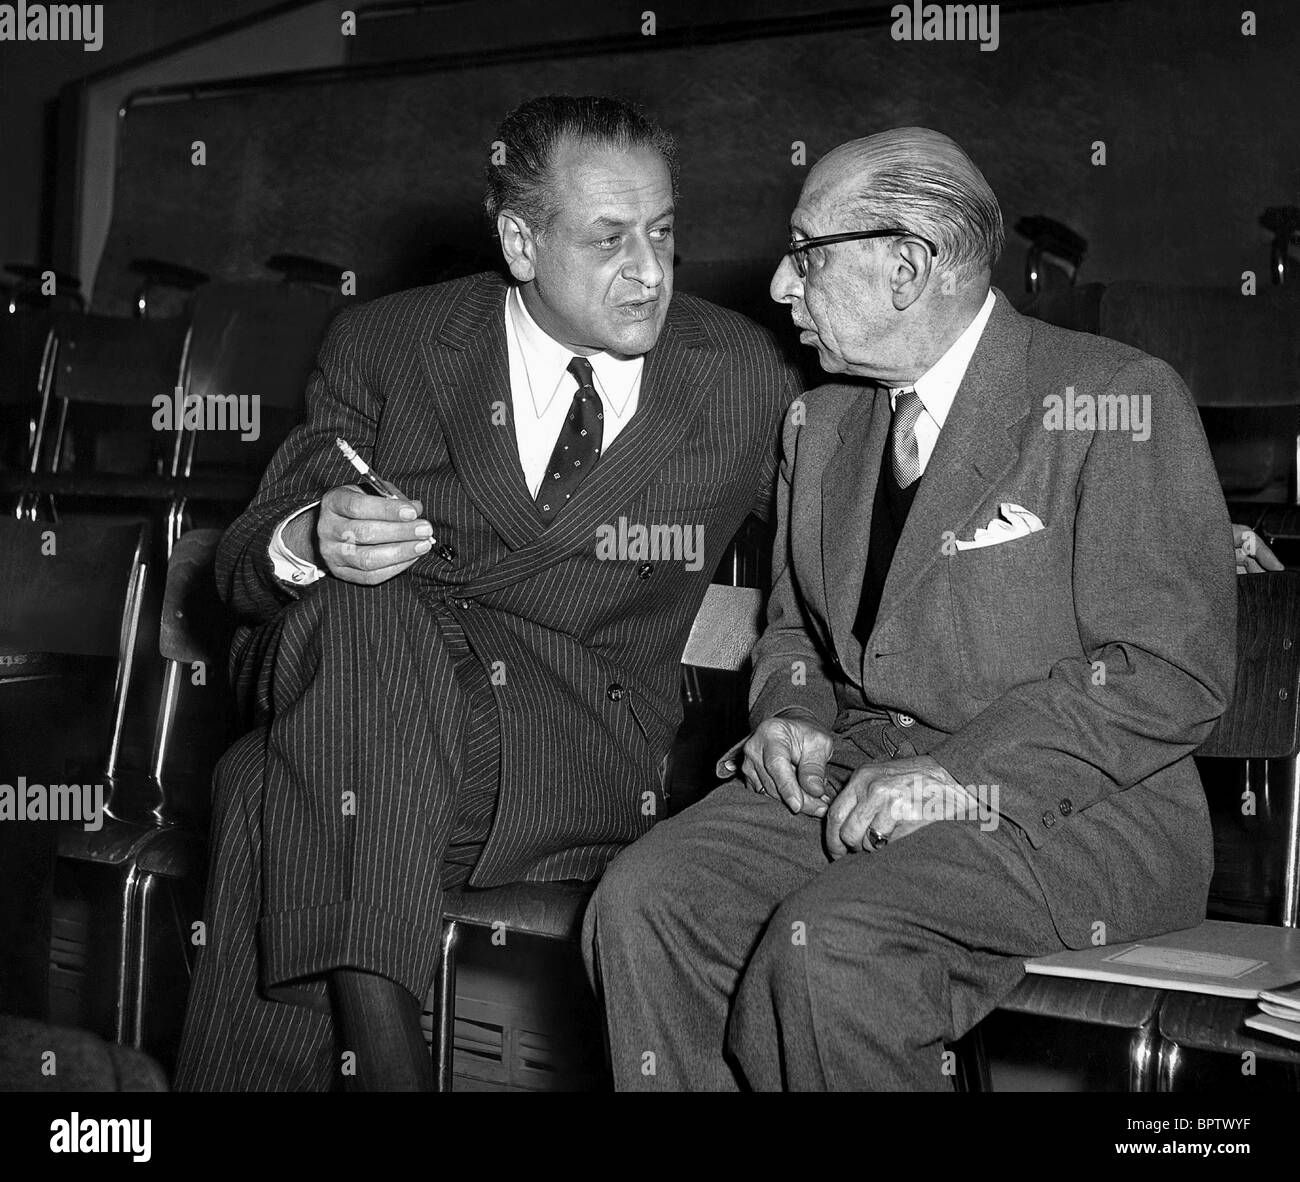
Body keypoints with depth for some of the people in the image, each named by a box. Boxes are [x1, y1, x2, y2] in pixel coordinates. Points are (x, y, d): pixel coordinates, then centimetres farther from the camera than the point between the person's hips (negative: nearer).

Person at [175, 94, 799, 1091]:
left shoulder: (741, 375, 6)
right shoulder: (382, 350, 5)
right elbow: (245, 570, 3)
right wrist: (311, 543, -21)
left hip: (585, 756, -2)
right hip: (357, 697, 2)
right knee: (365, 594, -35)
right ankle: (376, 1027, -36)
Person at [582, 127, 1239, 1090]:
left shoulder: (1116, 403, -8)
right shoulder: (820, 423, 16)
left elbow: (1175, 671, -14)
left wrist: (959, 774, -20)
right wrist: (791, 714, 2)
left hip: (1066, 805, -6)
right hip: (855, 774, 6)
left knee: (829, 947, -31)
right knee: (644, 903, -18)